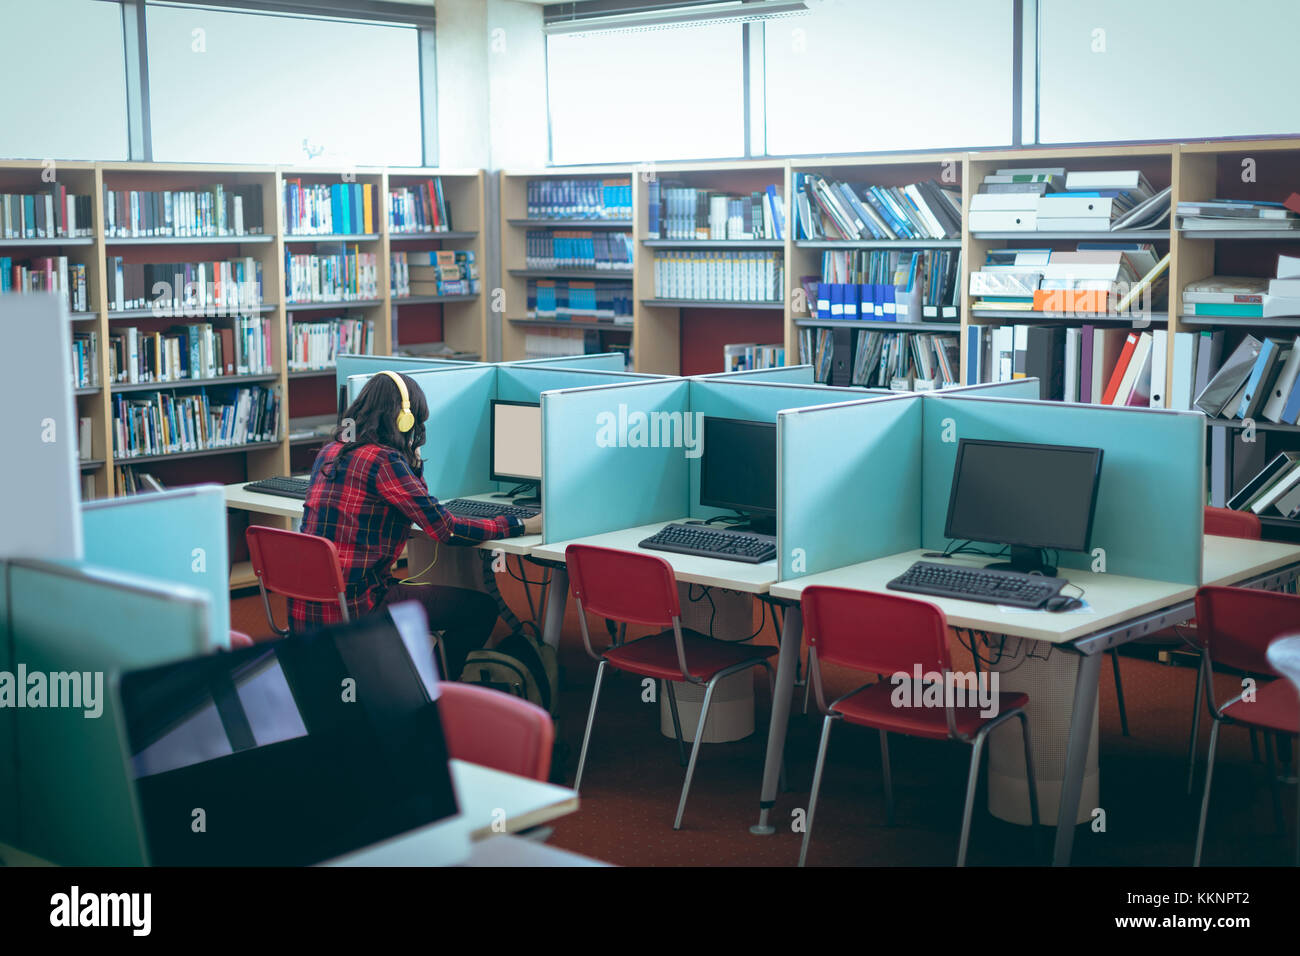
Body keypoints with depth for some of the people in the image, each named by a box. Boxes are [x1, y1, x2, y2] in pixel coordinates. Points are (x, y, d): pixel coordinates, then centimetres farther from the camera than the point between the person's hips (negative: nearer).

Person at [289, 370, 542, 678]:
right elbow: (446, 529, -14)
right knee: (480, 608, 0)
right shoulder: (382, 460, -15)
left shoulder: (330, 453, 11)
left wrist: (412, 460, 13)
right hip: (351, 612, -9)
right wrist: (526, 526, -8)